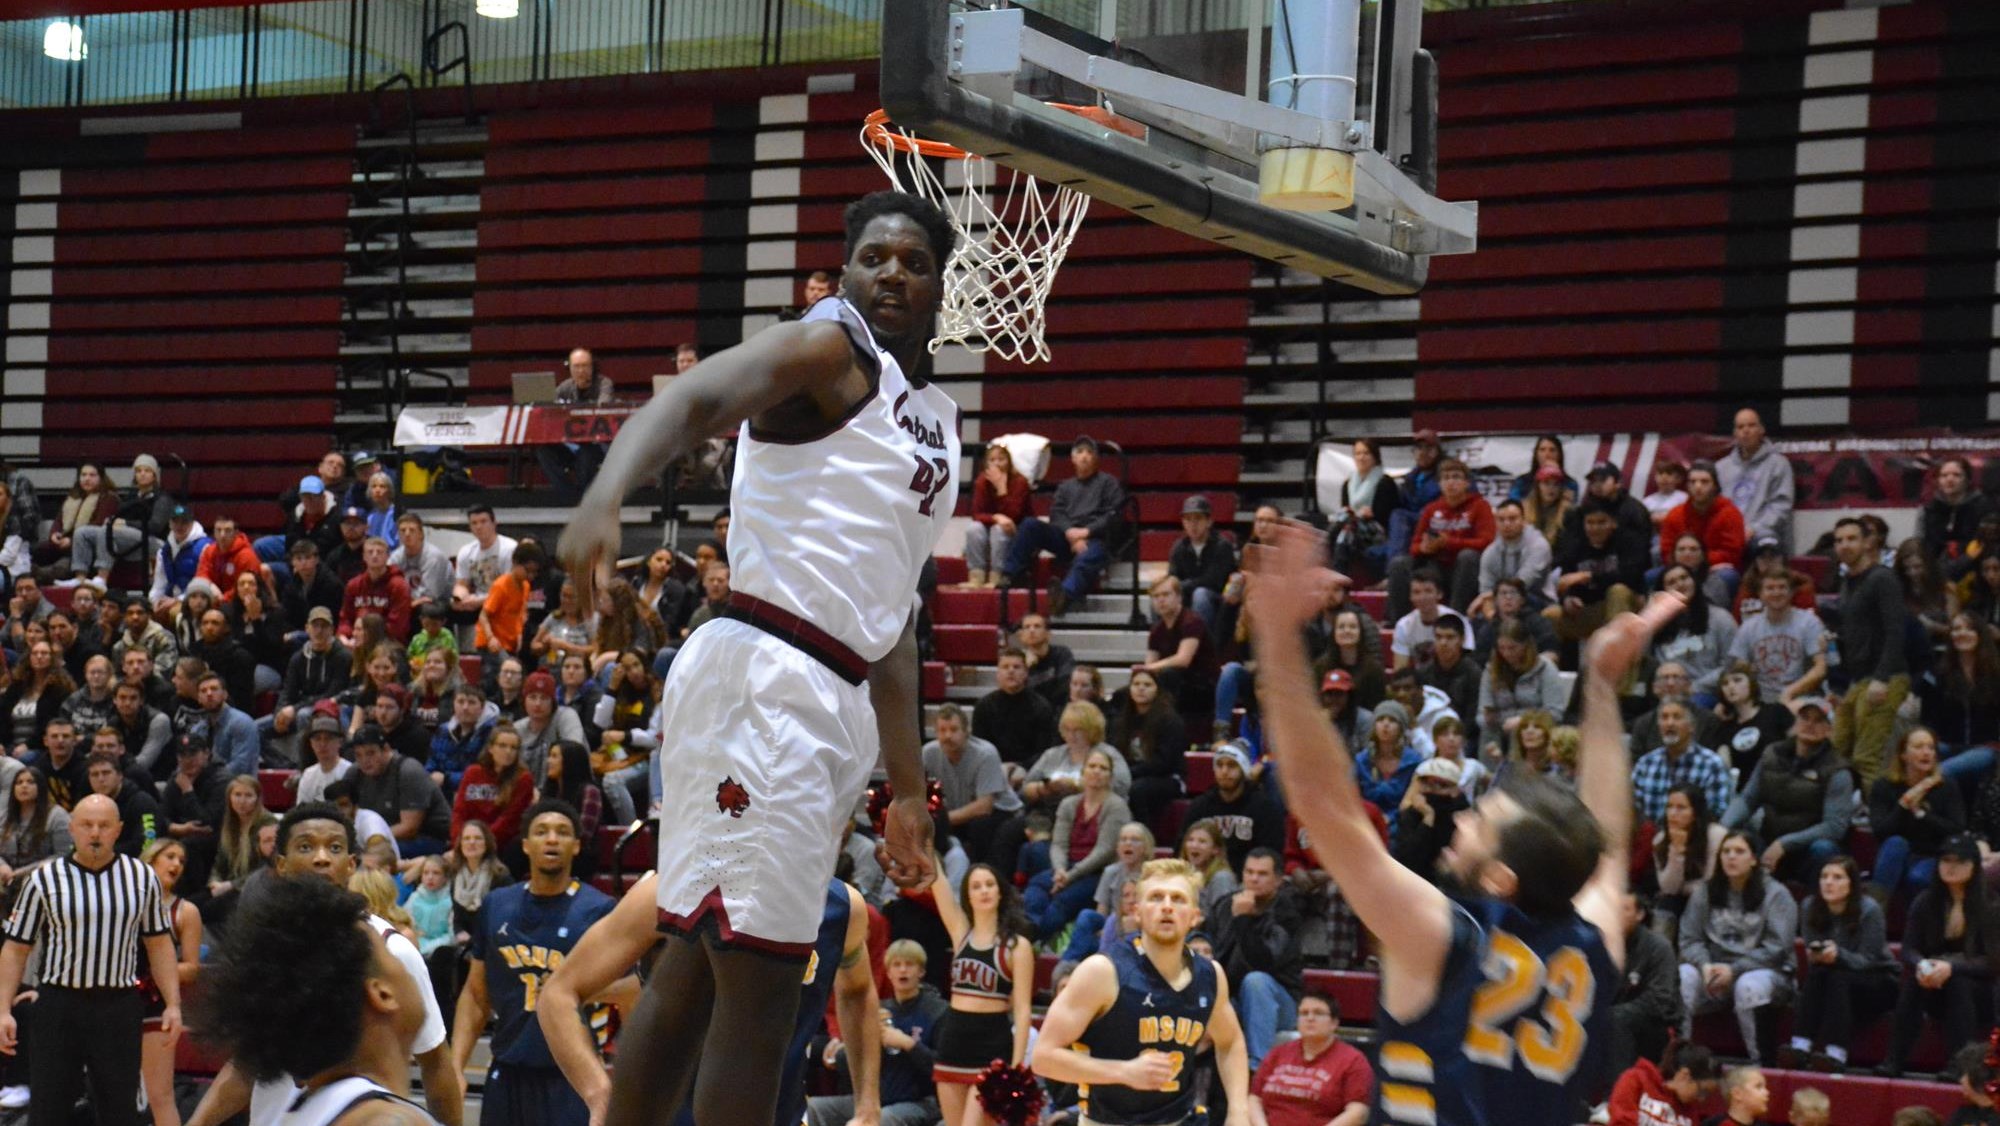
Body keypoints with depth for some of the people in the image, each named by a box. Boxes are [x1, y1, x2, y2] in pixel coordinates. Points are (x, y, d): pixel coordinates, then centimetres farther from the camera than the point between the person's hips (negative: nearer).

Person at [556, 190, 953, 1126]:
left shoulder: (935, 419, 23)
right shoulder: (831, 348, -3)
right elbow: (691, 399, -23)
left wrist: (907, 789, 24)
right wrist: (604, 498, -43)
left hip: (839, 702, 9)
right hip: (763, 676, -9)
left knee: (695, 972, 12)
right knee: (759, 987, -9)